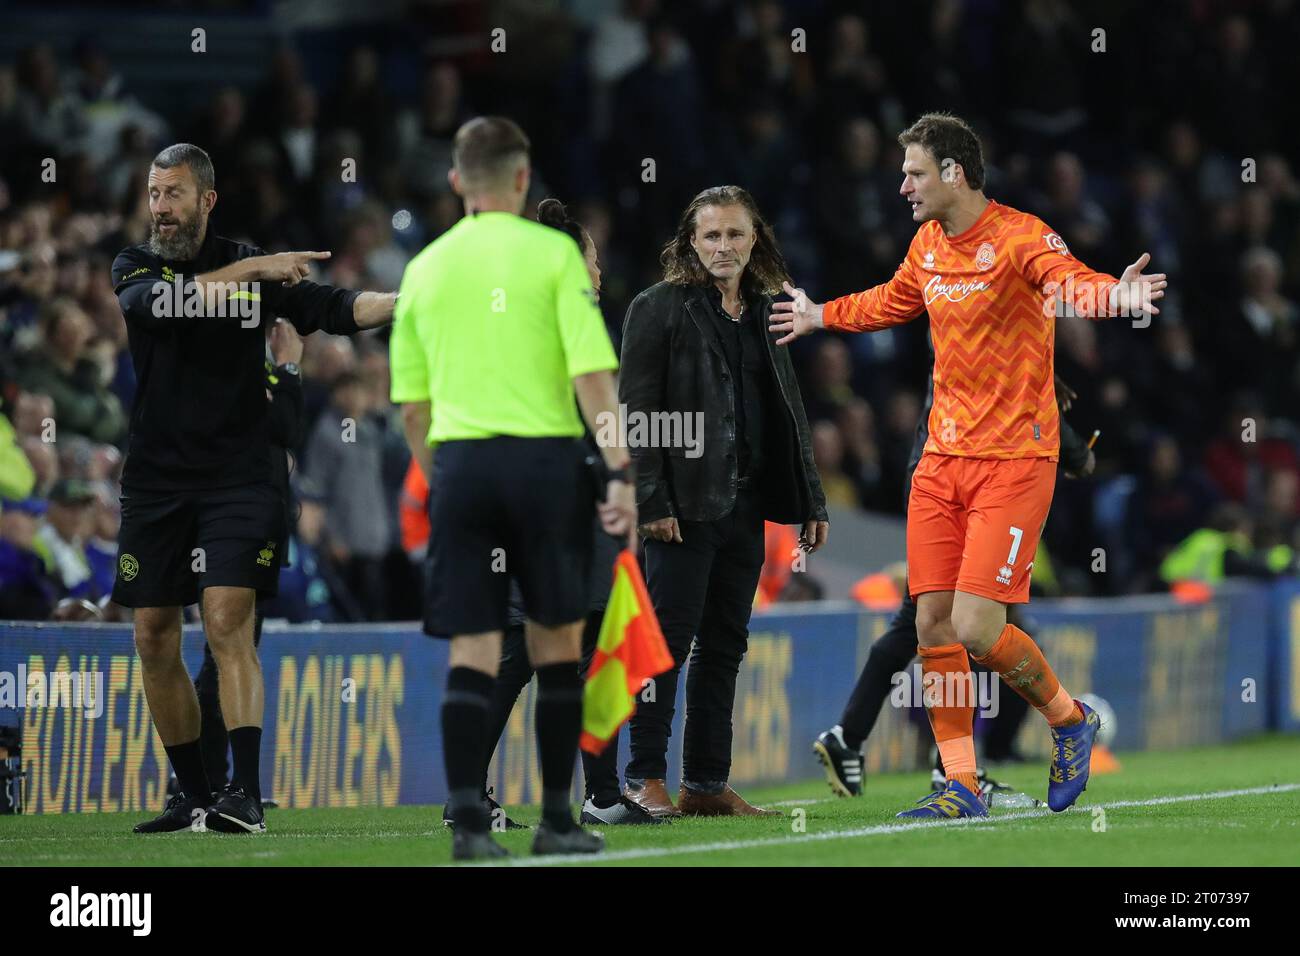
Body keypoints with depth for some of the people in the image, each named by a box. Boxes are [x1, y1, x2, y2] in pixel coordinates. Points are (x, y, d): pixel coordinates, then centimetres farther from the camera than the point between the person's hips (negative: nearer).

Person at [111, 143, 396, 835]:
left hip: (236, 480, -3)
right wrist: (250, 271, -24)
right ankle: (194, 796, 18)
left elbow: (335, 309, -3)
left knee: (227, 625, -16)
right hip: (154, 484, 3)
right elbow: (159, 302, -19)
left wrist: (407, 300, -20)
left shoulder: (252, 265, 4)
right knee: (154, 641, 5)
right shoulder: (134, 267, 4)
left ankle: (246, 795, -20)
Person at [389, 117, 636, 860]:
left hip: (459, 463, 3)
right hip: (545, 456, -3)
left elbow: (411, 408, 13)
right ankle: (557, 818, 11)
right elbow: (592, 374, -8)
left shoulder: (425, 269, 10)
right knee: (557, 642, 8)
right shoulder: (553, 253, -1)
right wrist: (621, 472, -8)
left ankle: (470, 819, -8)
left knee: (473, 651, 2)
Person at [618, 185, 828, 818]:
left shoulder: (765, 314, 16)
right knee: (670, 637, -6)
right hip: (686, 504, -6)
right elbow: (636, 411, -9)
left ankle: (707, 784, 11)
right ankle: (644, 779, -3)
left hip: (745, 504, 6)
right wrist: (652, 501, -16)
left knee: (725, 646, 7)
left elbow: (789, 413, 20)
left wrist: (810, 502, 14)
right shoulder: (658, 309, -3)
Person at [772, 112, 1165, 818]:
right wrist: (819, 316, 45)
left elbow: (1069, 282, -33)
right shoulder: (927, 245, 11)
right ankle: (961, 786, 11)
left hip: (1013, 458, -7)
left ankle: (1070, 722, 13)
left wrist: (1113, 294, -55)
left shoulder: (1018, 237, -13)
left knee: (976, 628, -14)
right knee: (933, 623, 2)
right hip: (943, 455, 7)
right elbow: (891, 302, 33)